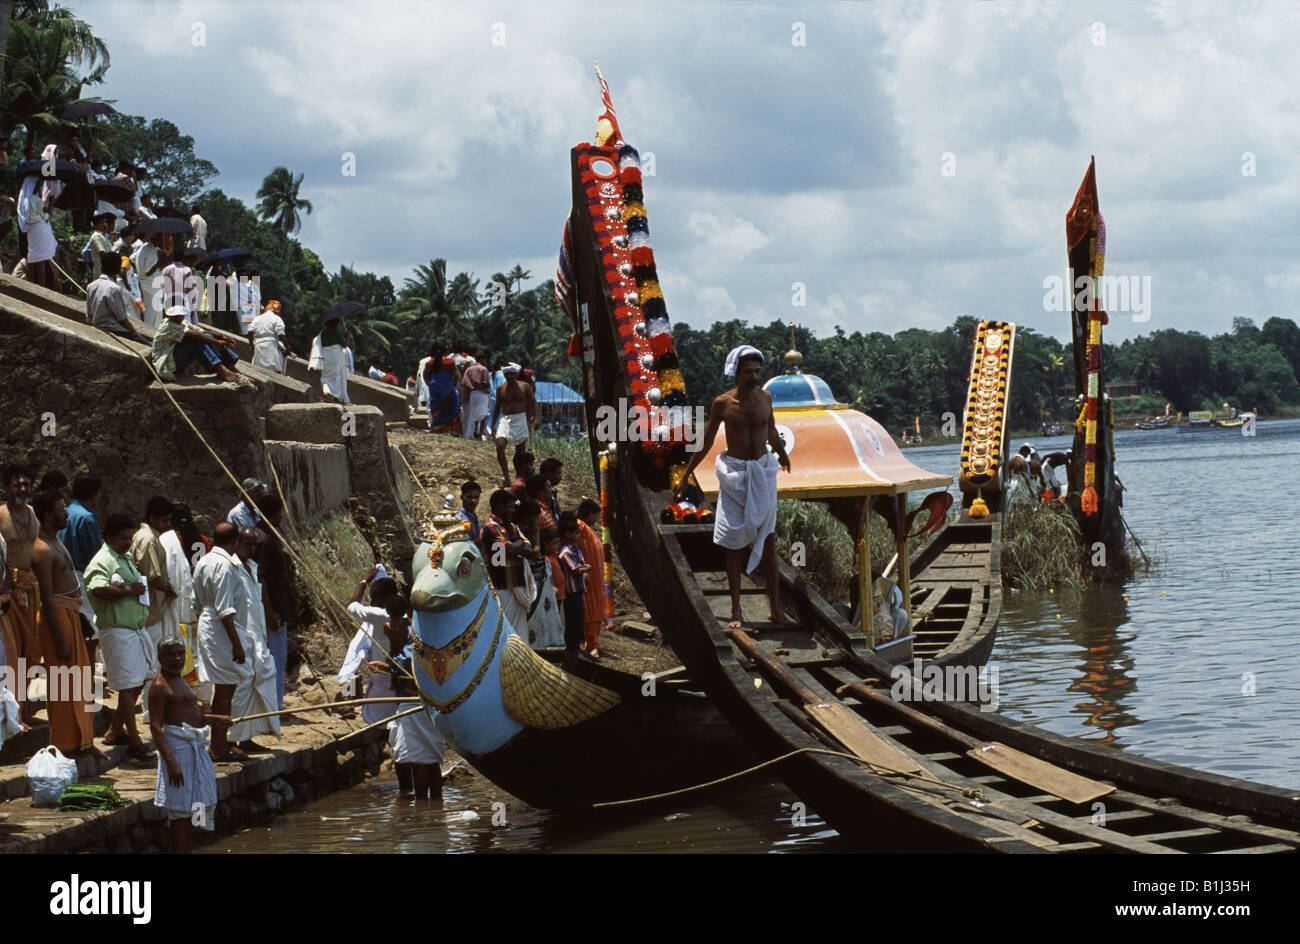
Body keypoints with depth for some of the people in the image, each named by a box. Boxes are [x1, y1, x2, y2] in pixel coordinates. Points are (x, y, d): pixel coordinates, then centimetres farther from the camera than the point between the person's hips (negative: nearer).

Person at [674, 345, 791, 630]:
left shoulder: (765, 398, 2)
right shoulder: (723, 403, -7)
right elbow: (707, 441, 3)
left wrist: (782, 454, 39)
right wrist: (686, 475, 5)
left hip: (763, 471, 3)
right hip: (735, 473, -2)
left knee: (768, 540, 2)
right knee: (734, 543, 0)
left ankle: (776, 608, 6)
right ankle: (736, 611, 5)